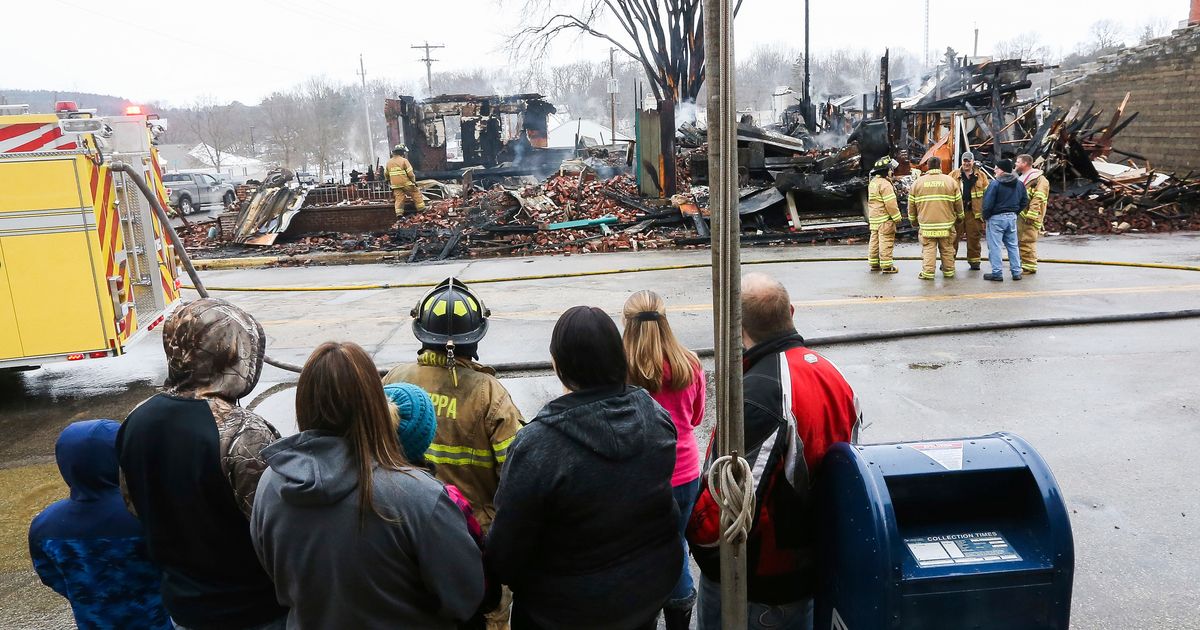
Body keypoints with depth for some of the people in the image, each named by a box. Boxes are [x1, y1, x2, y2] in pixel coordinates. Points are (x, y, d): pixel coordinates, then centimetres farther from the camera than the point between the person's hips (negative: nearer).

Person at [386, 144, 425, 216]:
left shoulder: (389, 162, 12)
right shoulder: (404, 160, -6)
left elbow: (386, 174, 20)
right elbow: (410, 173, -11)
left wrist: (389, 181, 37)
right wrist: (414, 181, 4)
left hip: (395, 185, 5)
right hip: (405, 183, -4)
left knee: (399, 198, 4)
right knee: (416, 194, 9)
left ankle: (399, 214, -5)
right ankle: (421, 209, 9)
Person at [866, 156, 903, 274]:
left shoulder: (872, 183, 14)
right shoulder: (885, 184, -17)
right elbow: (890, 203, -18)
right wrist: (897, 217, -12)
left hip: (874, 218, 9)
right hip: (885, 218, -9)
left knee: (874, 240, 12)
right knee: (886, 241, -6)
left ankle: (874, 264, 18)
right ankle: (886, 266, -4)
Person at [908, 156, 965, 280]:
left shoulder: (917, 182, 3)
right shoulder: (950, 181, 2)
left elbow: (911, 204, 8)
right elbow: (958, 203, 6)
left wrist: (913, 221, 19)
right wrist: (959, 216, 22)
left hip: (926, 224, 0)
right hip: (946, 224, 1)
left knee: (928, 248, 3)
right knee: (947, 249, 11)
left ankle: (927, 272, -2)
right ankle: (949, 271, 19)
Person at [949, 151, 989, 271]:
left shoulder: (981, 176, 9)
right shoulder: (953, 175, 5)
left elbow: (987, 194, 9)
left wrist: (985, 211, 1)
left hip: (974, 212, 1)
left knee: (974, 237, 7)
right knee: (953, 237, -1)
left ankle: (974, 261, 16)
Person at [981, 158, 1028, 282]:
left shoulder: (995, 183, -15)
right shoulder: (1019, 184, 8)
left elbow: (988, 203, -18)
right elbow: (1024, 202, 14)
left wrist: (985, 216, -5)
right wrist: (1015, 212, 19)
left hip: (996, 217, -7)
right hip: (1012, 217, 7)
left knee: (994, 246, -1)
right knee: (1012, 245, 14)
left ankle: (997, 273, -1)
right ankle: (1016, 272, 17)